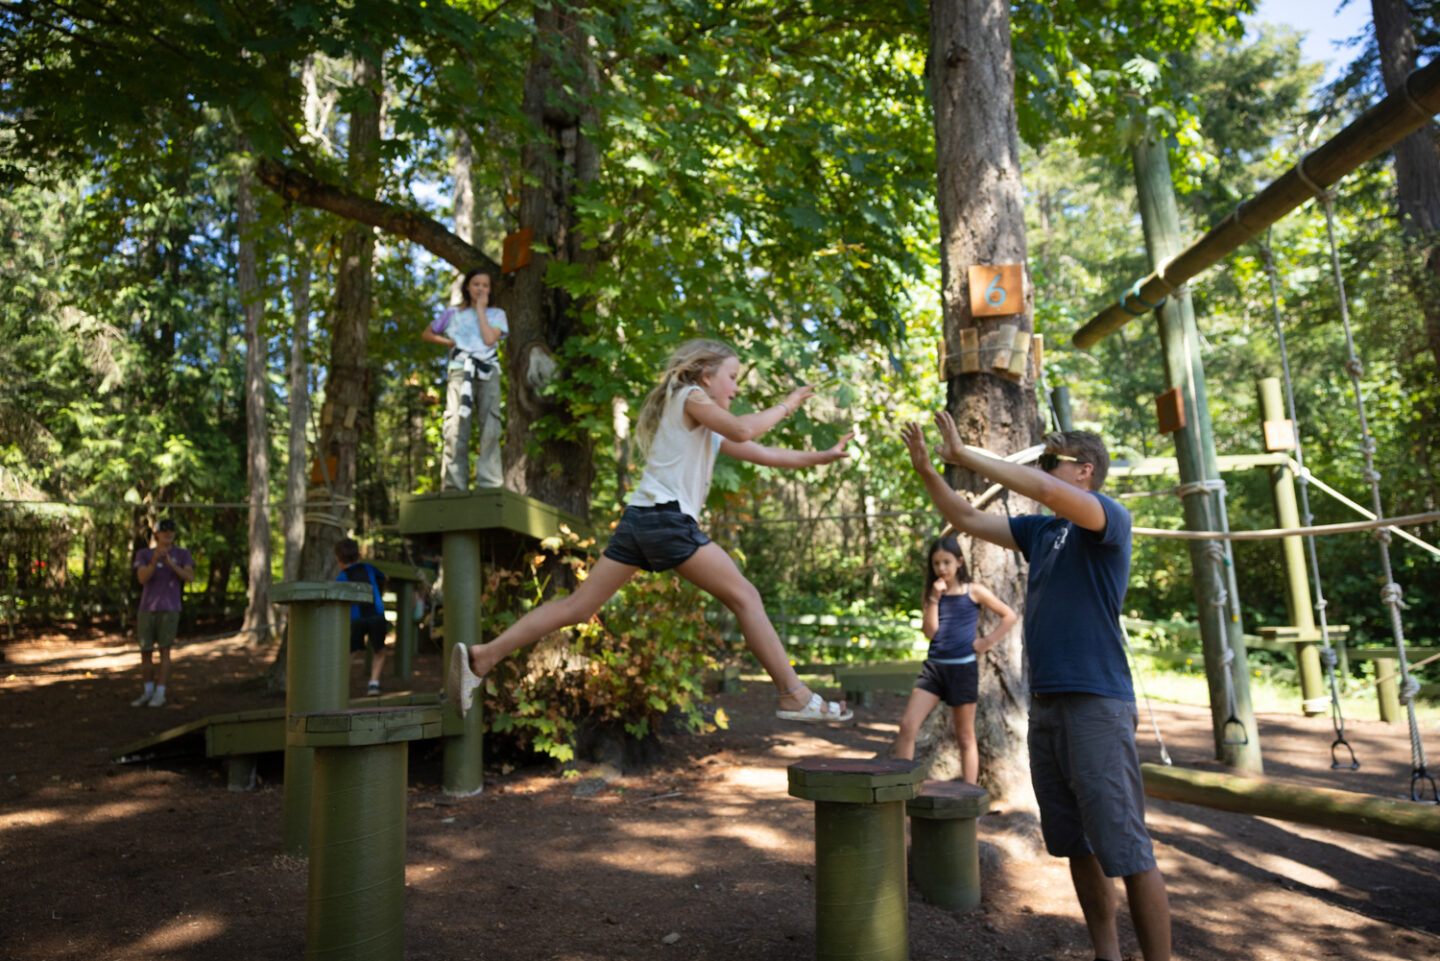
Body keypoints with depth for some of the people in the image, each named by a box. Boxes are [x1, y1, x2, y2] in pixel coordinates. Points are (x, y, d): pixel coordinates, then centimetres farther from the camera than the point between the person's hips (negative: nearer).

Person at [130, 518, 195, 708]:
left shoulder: (183, 554, 1)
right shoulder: (143, 554, 2)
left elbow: (190, 577, -14)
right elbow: (142, 579, -14)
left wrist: (170, 562, -28)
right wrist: (155, 561, -33)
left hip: (169, 610, -2)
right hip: (146, 610, 2)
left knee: (164, 651, -5)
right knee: (145, 653, 6)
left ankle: (160, 694, 3)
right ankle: (148, 692, 23)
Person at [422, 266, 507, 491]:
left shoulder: (496, 314, 18)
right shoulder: (453, 313, 21)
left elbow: (489, 338, -1)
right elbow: (426, 333, 28)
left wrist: (480, 309, 6)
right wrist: (448, 341, 11)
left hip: (488, 372, 0)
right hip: (460, 370, 0)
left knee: (490, 428, -9)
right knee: (456, 427, -9)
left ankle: (489, 485, -11)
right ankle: (454, 486, -10)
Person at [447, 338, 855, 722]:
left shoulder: (709, 432, 28)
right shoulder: (690, 397, 2)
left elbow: (764, 455, 28)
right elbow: (743, 431, -15)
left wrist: (823, 456, 24)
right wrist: (785, 406, 0)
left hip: (639, 518, 9)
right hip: (667, 516, -9)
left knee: (577, 606, 7)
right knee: (745, 598, -3)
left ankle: (481, 656, 4)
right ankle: (794, 696, 0)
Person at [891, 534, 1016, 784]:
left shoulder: (974, 592, 0)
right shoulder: (930, 594, 7)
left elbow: (1009, 616, 6)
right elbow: (929, 632, -4)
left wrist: (988, 641, -3)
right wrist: (934, 599, -11)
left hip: (963, 668, -3)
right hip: (934, 666, 3)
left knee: (965, 738, 7)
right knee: (907, 724, -10)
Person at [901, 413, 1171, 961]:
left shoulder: (1110, 519, -6)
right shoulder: (1041, 531, 15)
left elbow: (1048, 492, -24)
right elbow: (967, 519, 20)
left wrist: (965, 456, -20)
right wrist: (927, 471, 8)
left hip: (1097, 704, -8)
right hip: (1045, 704, 8)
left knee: (1127, 852, -5)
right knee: (1076, 845, 14)